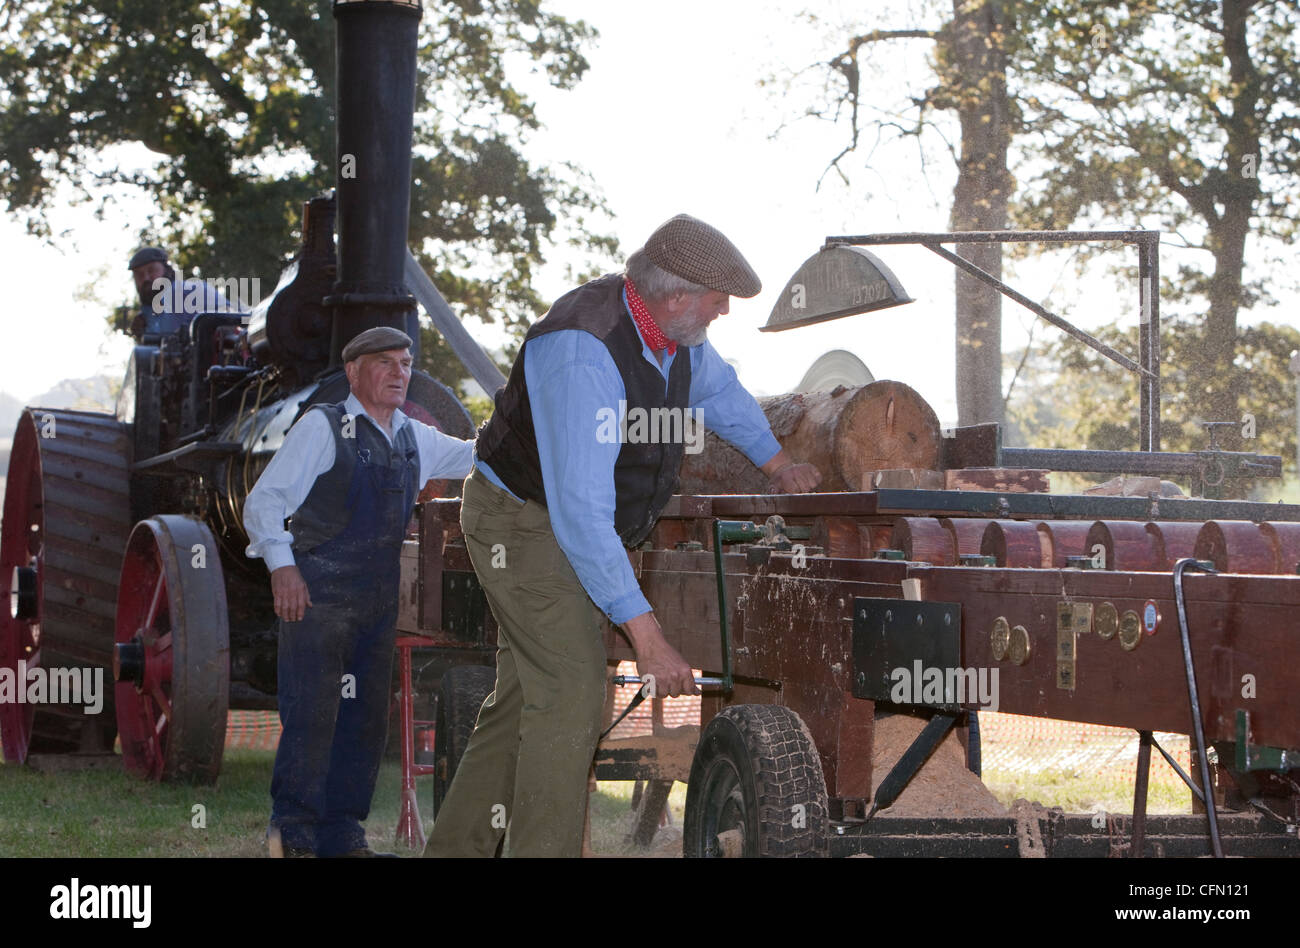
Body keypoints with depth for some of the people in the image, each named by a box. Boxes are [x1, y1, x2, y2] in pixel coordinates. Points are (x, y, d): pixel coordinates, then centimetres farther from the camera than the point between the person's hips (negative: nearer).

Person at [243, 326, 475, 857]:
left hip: (378, 601, 7)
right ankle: (295, 835, -4)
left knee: (366, 717, 7)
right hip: (317, 593, -7)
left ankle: (342, 835, 14)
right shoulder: (322, 427, -2)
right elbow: (264, 501, -6)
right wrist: (282, 565, -18)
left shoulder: (416, 440, 17)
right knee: (312, 713, -10)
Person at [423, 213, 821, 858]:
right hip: (526, 522, -9)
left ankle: (455, 845, 17)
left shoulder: (672, 331, -4)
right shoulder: (584, 353, -33)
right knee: (571, 691, -18)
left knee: (524, 696, 10)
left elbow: (718, 386, 23)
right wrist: (645, 634, -38)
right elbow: (581, 510, -36)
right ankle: (541, 850, -15)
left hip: (586, 531, 9)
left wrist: (775, 461, 37)